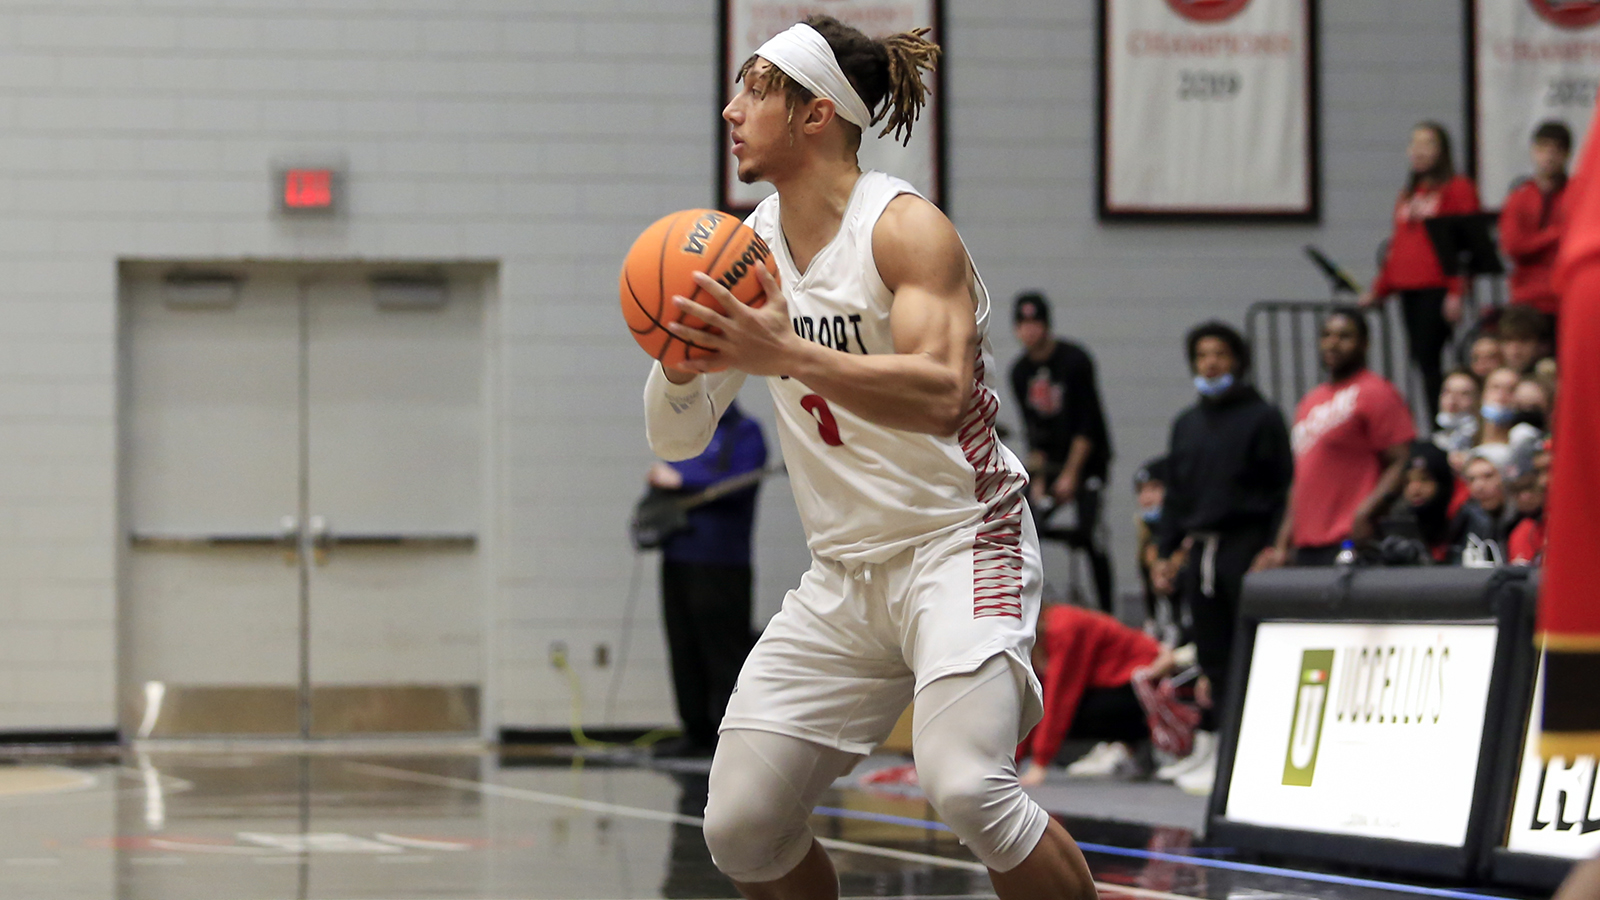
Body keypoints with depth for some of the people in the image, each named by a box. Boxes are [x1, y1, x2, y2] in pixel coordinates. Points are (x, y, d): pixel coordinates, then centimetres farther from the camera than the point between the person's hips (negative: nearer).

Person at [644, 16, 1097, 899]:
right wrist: (682, 365, -18)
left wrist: (784, 354, -40)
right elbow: (675, 437, 5)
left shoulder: (906, 227, -13)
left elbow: (941, 394, -29)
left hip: (958, 541, -6)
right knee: (739, 828, -3)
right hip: (845, 572, 6)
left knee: (966, 786, -29)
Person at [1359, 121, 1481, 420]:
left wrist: (1457, 293, -15)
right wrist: (1379, 289, 16)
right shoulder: (1408, 194, 21)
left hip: (1437, 289, -7)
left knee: (1429, 361, -13)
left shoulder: (1458, 189, 0)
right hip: (1408, 289, 7)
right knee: (1419, 359, 3)